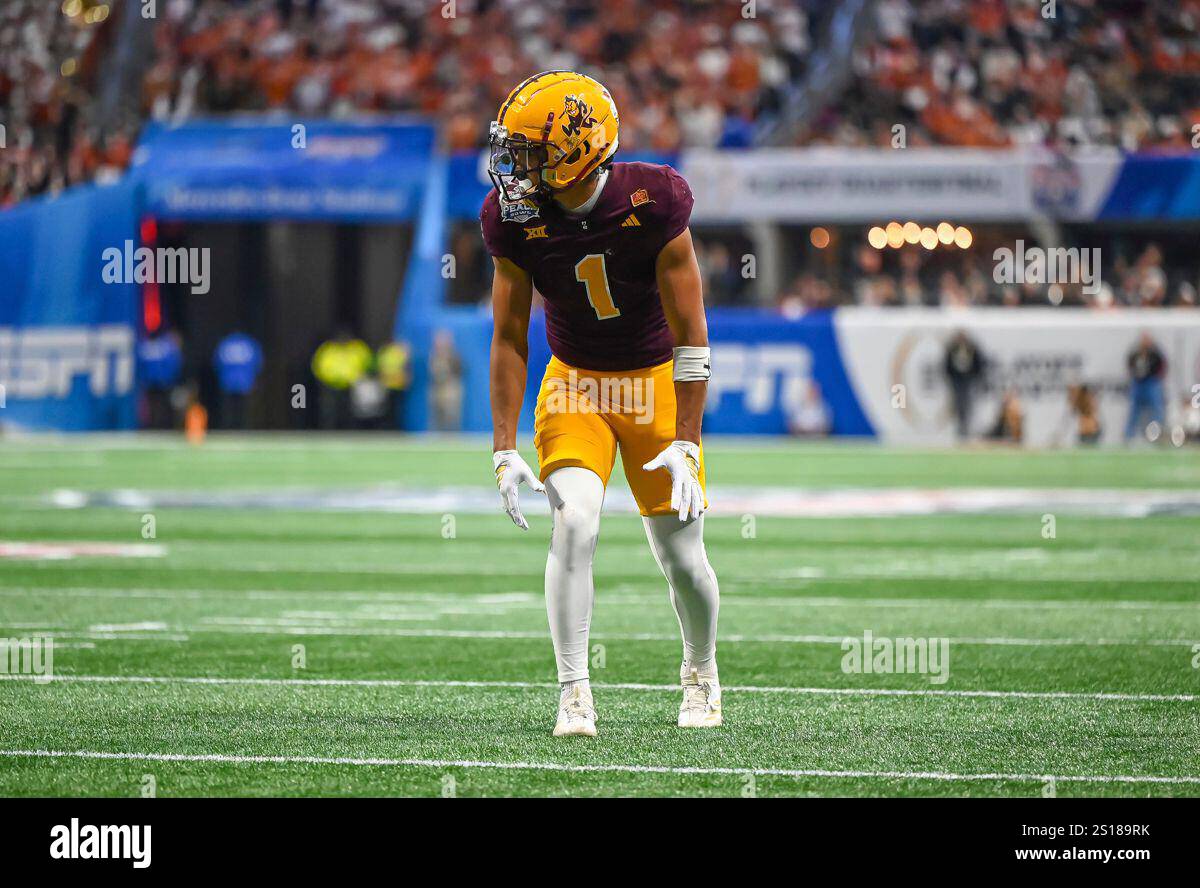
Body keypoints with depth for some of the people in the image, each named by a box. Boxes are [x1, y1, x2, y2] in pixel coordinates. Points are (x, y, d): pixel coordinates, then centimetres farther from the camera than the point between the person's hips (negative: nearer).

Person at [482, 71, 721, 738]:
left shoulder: (654, 202, -24)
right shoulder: (514, 219, -16)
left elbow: (689, 331, -18)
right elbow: (509, 339, -8)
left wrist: (685, 443, -21)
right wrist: (504, 451, -13)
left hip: (657, 381, -1)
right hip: (574, 383, 1)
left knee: (680, 552, 0)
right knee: (574, 520, -21)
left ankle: (701, 675, 29)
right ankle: (573, 693, -14)